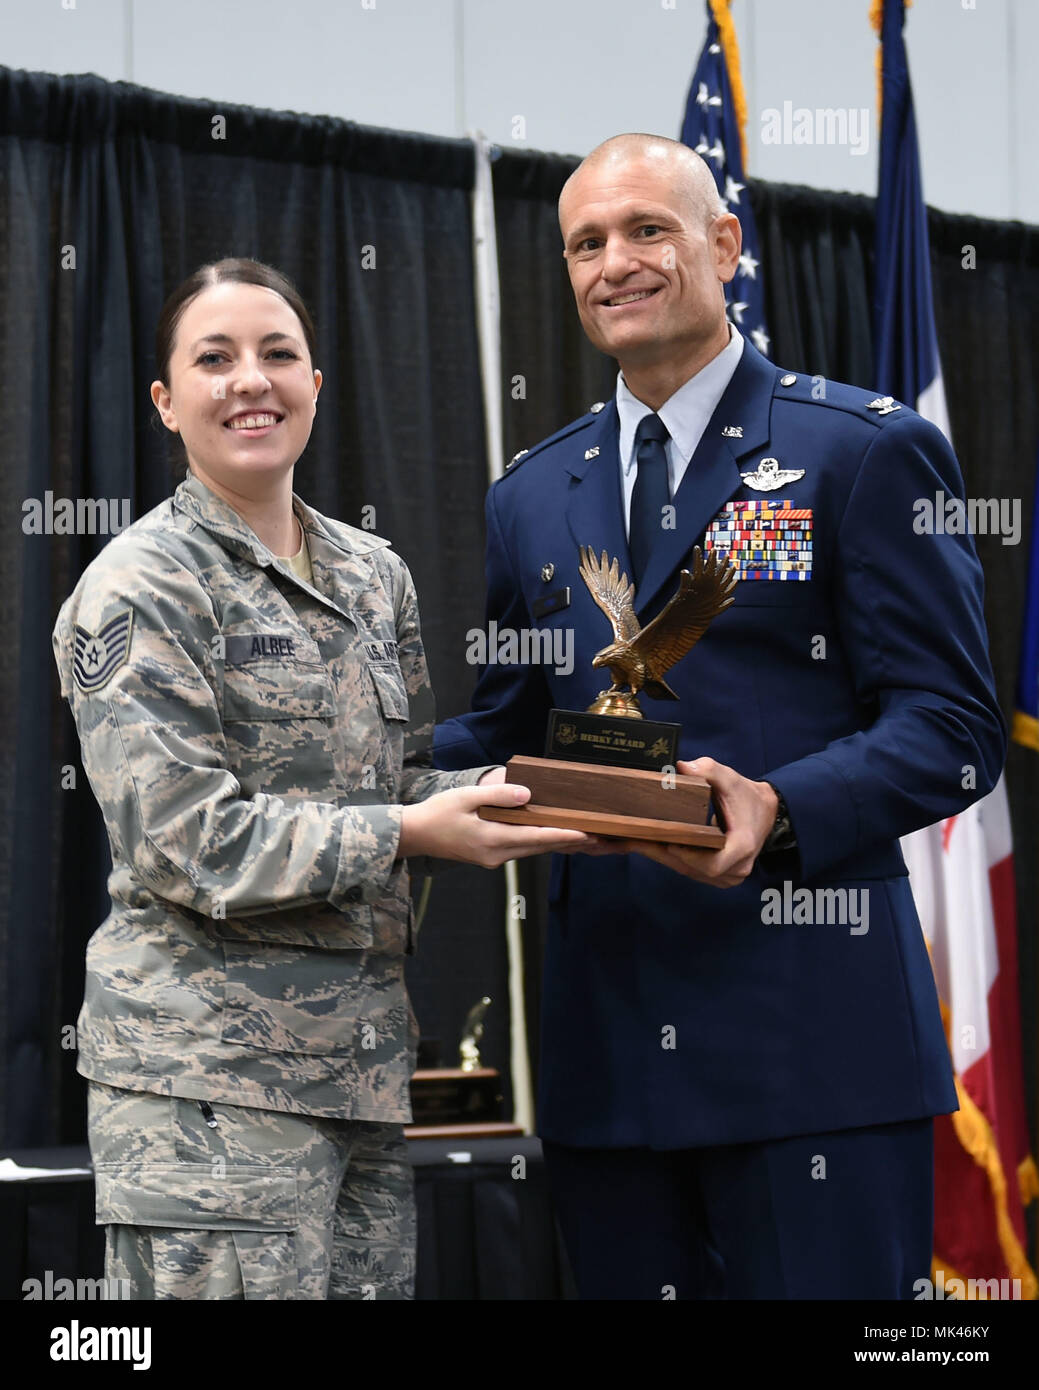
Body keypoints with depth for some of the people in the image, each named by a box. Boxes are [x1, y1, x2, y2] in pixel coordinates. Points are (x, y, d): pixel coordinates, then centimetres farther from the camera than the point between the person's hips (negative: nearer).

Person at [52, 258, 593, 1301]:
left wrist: (512, 788, -2)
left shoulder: (375, 576, 15)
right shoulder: (140, 589, -6)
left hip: (365, 1053, 7)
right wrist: (410, 835, -18)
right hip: (210, 1068, -7)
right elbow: (182, 838, -14)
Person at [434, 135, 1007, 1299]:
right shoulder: (531, 496, 16)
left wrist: (779, 808, -23)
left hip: (808, 1033, -5)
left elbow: (953, 723, -6)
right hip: (605, 1047, 5)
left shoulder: (864, 452, -1)